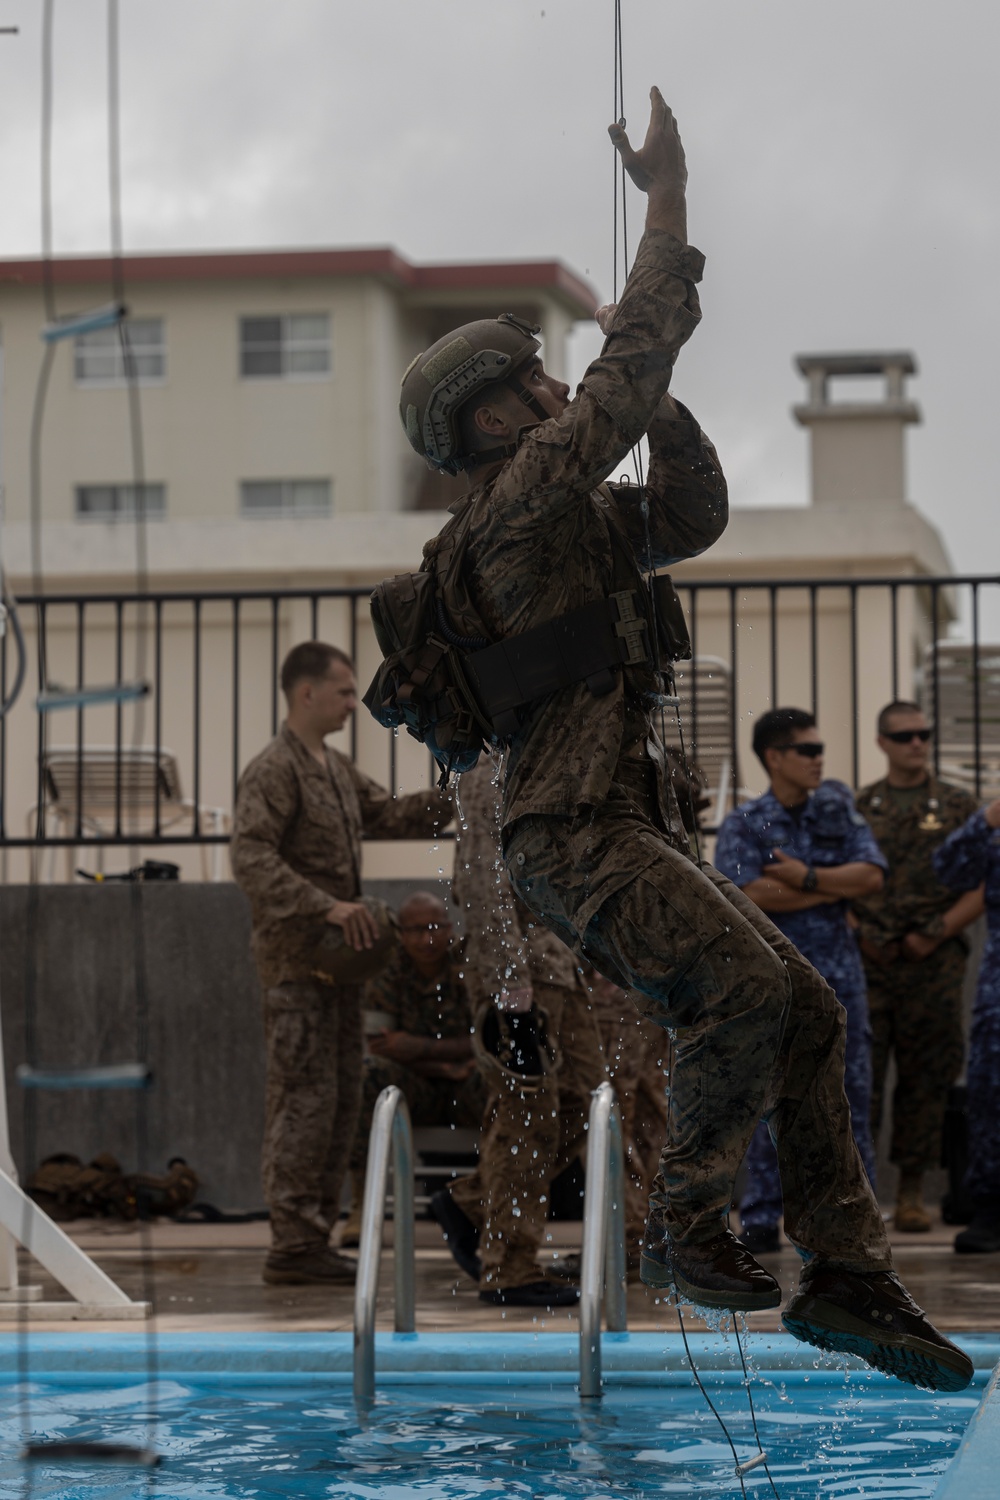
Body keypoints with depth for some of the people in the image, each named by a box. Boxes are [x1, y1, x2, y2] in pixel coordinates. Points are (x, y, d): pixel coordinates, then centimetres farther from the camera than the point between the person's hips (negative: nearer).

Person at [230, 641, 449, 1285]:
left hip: (337, 960, 9)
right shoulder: (274, 771, -12)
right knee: (305, 1098, -9)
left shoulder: (338, 769, 16)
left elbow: (390, 815, 24)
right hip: (298, 960, -9)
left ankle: (314, 1238, 14)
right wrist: (327, 906, -30)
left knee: (341, 1097, 10)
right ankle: (293, 1244, -7)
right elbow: (251, 859, -22)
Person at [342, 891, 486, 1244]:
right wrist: (442, 1066, -20)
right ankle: (361, 1205, -31)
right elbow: (378, 1044, -8)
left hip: (466, 1094, -1)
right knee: (367, 1072, -30)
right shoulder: (387, 972, -1)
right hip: (415, 1092, 1)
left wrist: (420, 1048, -20)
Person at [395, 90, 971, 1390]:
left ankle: (848, 1277, 1)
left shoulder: (578, 517, 21)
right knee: (745, 985, -25)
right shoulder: (519, 501, -8)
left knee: (808, 1014, 1)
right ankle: (686, 1226, -12)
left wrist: (658, 392, 10)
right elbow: (617, 385, -14)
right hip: (576, 834, -10)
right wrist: (667, 212, -10)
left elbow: (692, 517, 23)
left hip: (637, 830, 10)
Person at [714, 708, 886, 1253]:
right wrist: (837, 887, -9)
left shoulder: (839, 811, 9)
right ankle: (760, 1218, 4)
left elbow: (871, 876, -3)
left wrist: (808, 877, -13)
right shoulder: (743, 824, -1)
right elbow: (753, 894, -17)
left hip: (837, 972, 3)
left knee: (849, 1093, 2)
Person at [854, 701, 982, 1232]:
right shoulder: (858, 808, 10)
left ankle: (911, 1191, 9)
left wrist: (936, 933, -8)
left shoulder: (958, 807, 8)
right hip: (868, 964, 0)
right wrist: (857, 932, -4)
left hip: (935, 963, 0)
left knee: (926, 1078, 2)